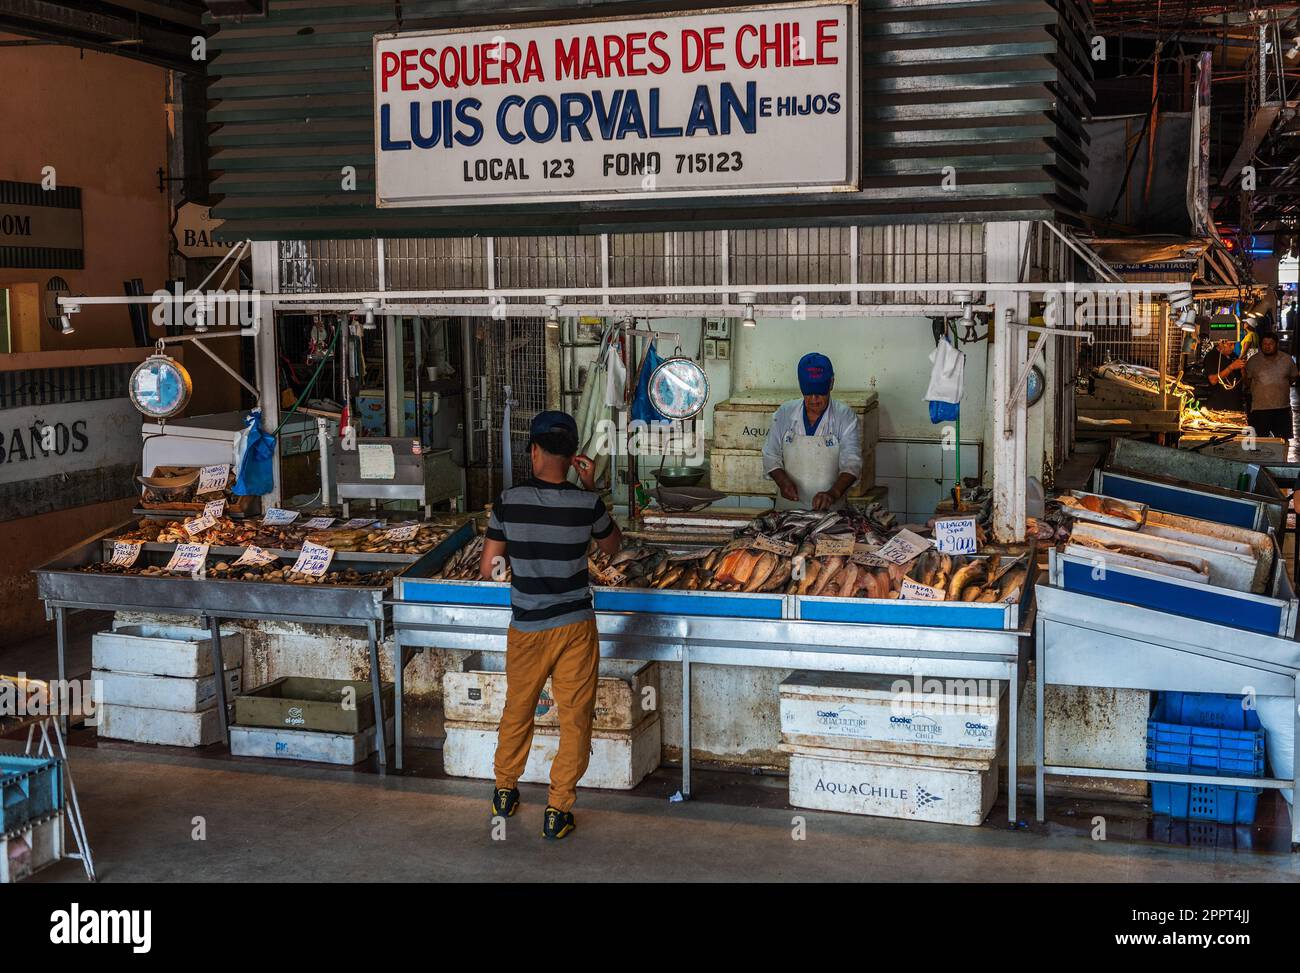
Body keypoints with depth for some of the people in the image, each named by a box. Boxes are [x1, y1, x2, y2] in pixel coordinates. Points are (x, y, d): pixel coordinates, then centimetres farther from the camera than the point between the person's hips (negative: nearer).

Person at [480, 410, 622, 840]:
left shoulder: (509, 501, -10)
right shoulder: (586, 503, -11)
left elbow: (488, 568, -5)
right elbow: (613, 545, 10)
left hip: (526, 628, 2)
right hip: (575, 627, -1)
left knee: (517, 711, 21)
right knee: (575, 719, 9)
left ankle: (504, 790, 37)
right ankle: (557, 810, 12)